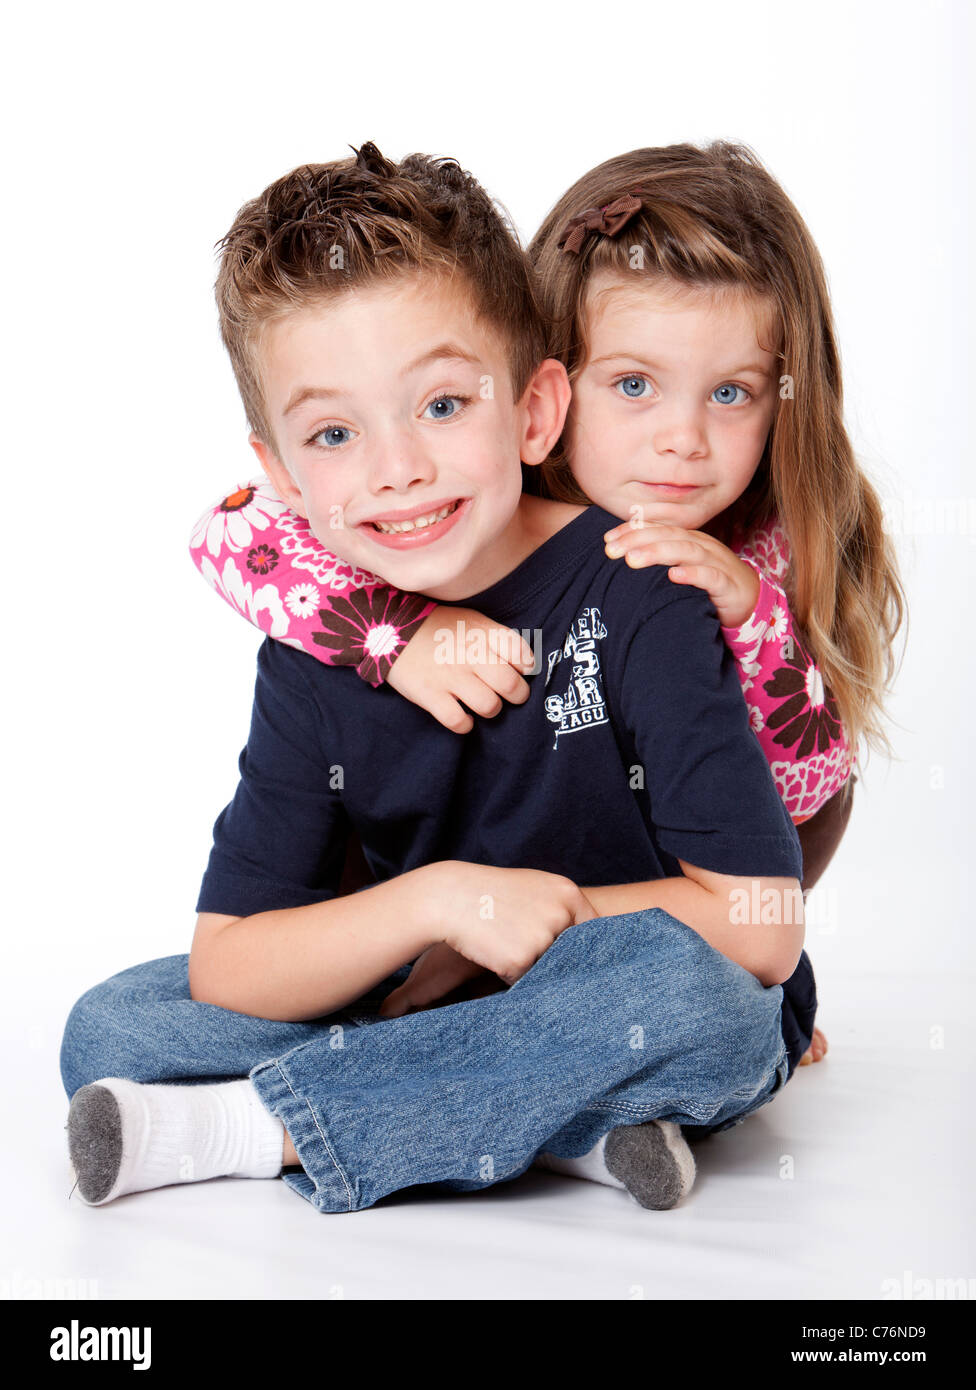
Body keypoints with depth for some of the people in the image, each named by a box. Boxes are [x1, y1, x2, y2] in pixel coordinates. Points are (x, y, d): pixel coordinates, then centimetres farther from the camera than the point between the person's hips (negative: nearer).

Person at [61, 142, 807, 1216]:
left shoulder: (635, 594, -18)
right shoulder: (313, 653, -7)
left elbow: (759, 928, -21)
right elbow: (226, 971, -10)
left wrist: (476, 940, -15)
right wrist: (438, 900, -26)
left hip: (638, 1016, -3)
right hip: (429, 1006, 4)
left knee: (681, 984, -38)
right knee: (111, 1028, -10)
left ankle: (248, 1125, -23)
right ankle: (559, 1125, -19)